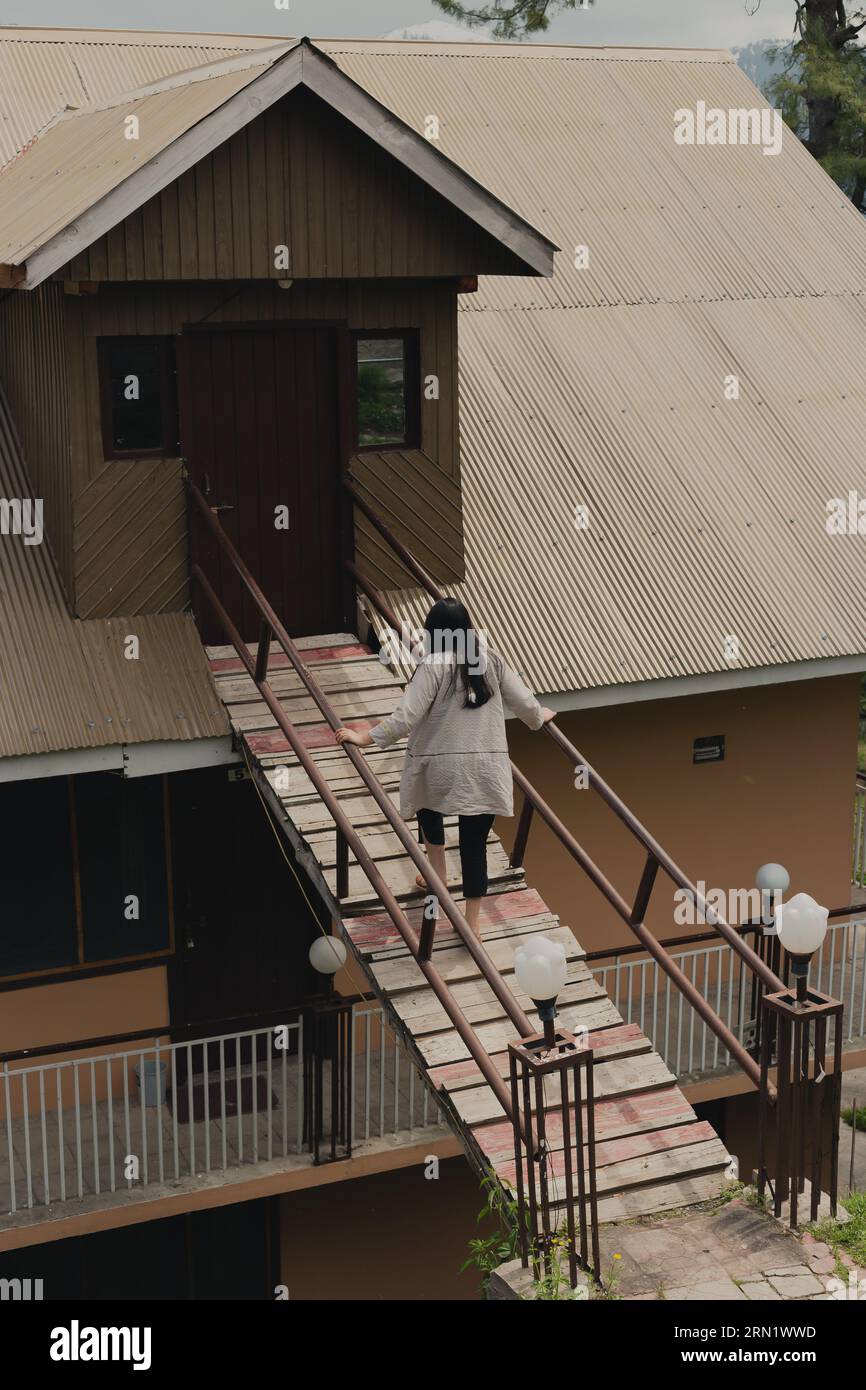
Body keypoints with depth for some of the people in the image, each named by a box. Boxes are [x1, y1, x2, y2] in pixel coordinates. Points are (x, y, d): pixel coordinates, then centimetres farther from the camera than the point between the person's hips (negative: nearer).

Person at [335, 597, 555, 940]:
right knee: (474, 845, 7)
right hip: (485, 770, 3)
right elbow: (524, 702, 9)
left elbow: (406, 717, -17)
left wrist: (366, 738, -8)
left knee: (429, 809, 31)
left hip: (440, 769, -3)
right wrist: (540, 717, 31)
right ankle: (472, 923, 11)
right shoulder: (491, 661, 3)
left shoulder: (433, 666, -11)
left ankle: (438, 872, 39)